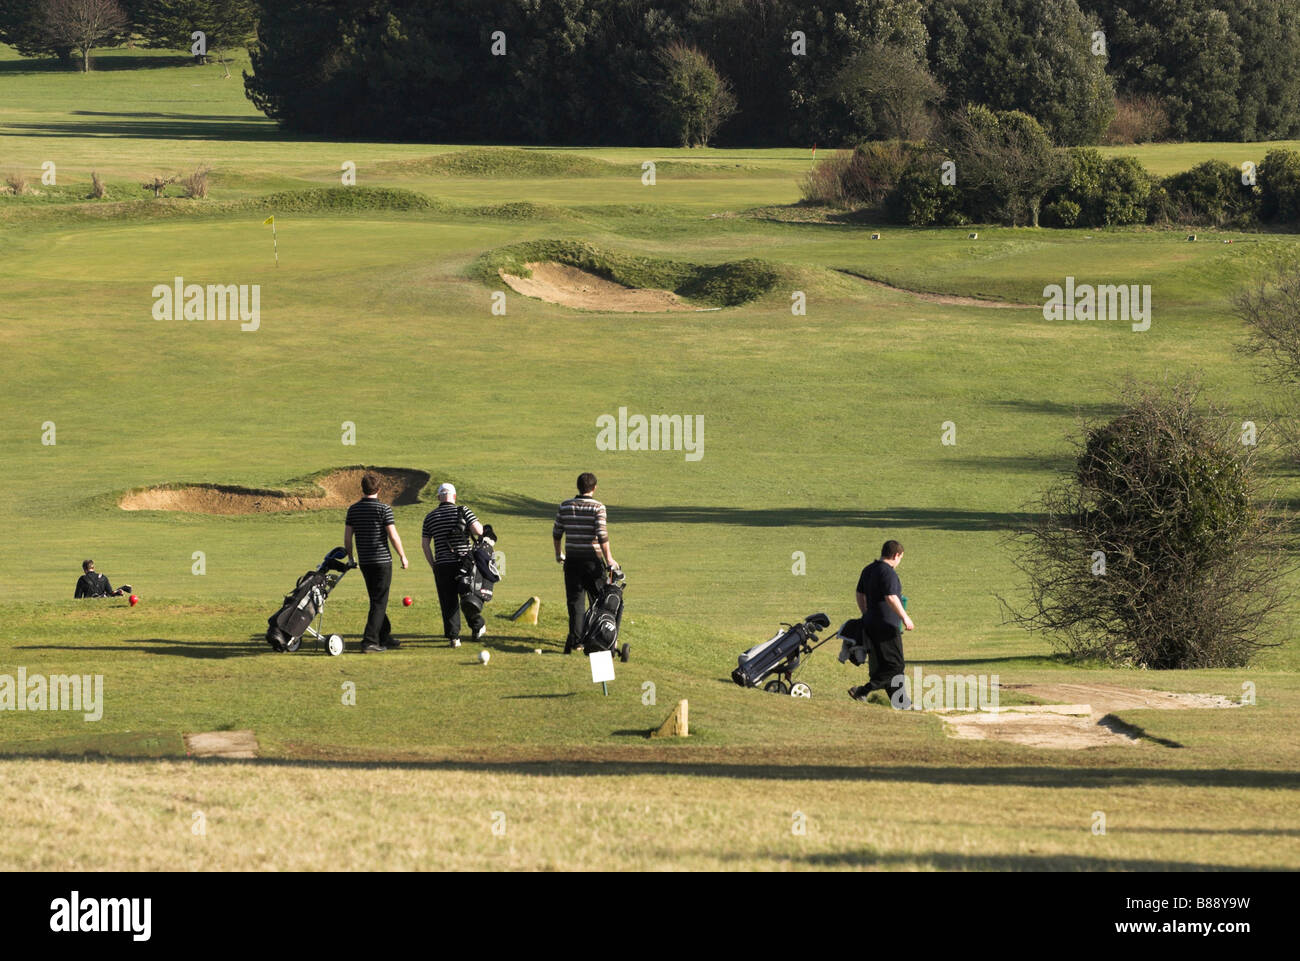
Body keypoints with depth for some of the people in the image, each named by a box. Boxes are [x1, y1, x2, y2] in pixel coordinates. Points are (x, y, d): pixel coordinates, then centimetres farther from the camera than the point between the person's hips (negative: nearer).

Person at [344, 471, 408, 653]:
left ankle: (385, 638, 25)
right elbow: (393, 536, -12)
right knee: (379, 602, -3)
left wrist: (350, 558, 18)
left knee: (377, 601, 17)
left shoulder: (353, 509, 4)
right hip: (382, 560, -5)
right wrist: (403, 557, 0)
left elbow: (347, 537, 5)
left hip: (364, 562, 5)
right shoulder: (383, 509, -10)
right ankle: (369, 641, -11)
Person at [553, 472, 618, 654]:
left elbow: (556, 533, 10)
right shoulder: (598, 507, -8)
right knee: (597, 599, 11)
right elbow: (602, 535, -15)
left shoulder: (565, 506, 4)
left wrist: (558, 553, 25)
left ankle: (575, 635, -10)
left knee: (574, 600, 3)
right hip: (593, 559, -3)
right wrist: (609, 559, -10)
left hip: (572, 559, 3)